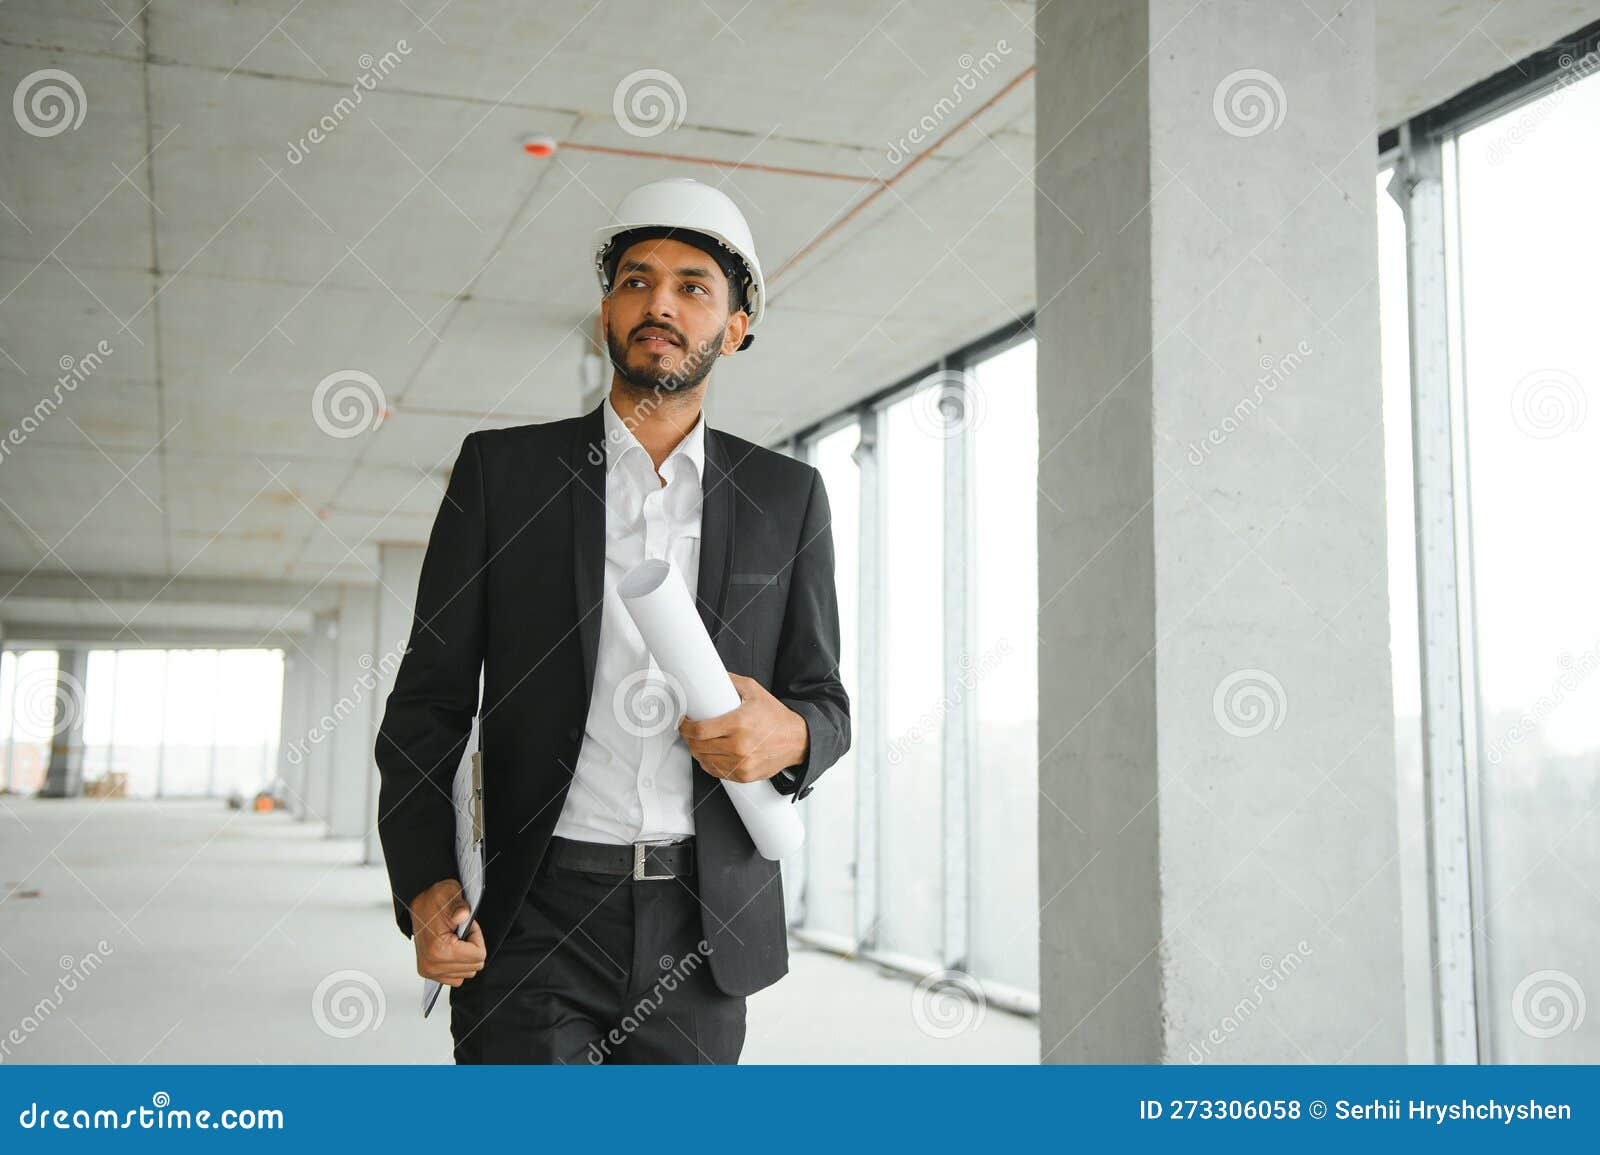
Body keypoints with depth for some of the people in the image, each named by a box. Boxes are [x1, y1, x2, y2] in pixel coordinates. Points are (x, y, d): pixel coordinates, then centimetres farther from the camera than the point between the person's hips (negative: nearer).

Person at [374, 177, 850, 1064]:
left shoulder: (785, 497, 7)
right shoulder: (500, 470, 3)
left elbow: (825, 701, 11)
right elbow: (427, 704, 2)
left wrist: (788, 736, -14)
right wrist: (426, 888, -12)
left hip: (704, 926, 2)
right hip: (533, 920, -1)